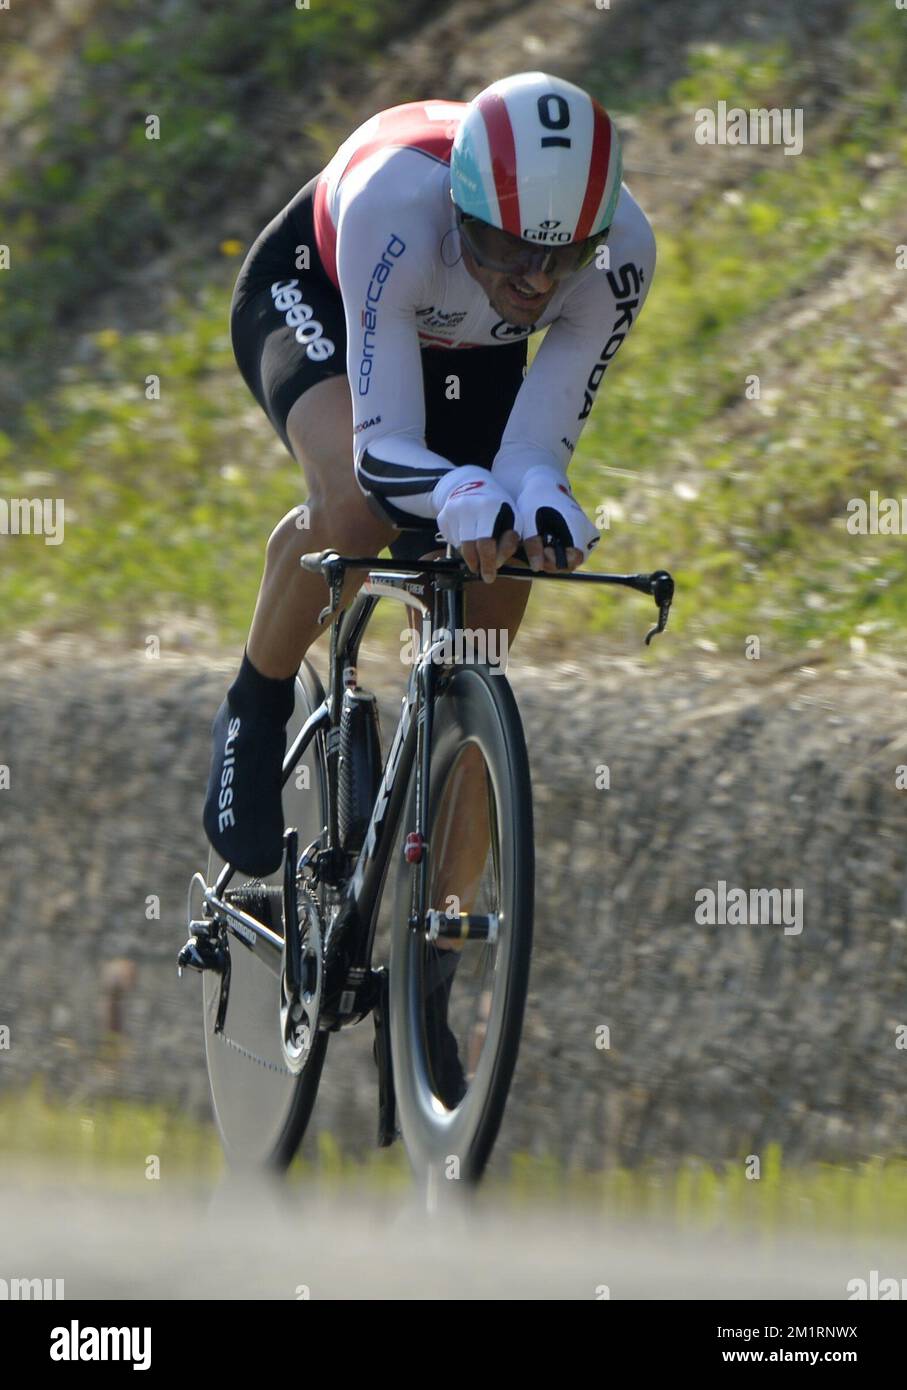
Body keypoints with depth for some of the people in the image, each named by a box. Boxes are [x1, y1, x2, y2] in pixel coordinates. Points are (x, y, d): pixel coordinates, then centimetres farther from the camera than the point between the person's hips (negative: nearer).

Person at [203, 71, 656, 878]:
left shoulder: (619, 254, -34)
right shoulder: (396, 203, -44)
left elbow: (538, 449, -30)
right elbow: (383, 447, -43)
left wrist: (540, 500, -54)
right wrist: (464, 498, -64)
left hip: (468, 354, 4)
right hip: (310, 297, -4)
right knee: (357, 503, -37)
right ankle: (255, 715, -9)